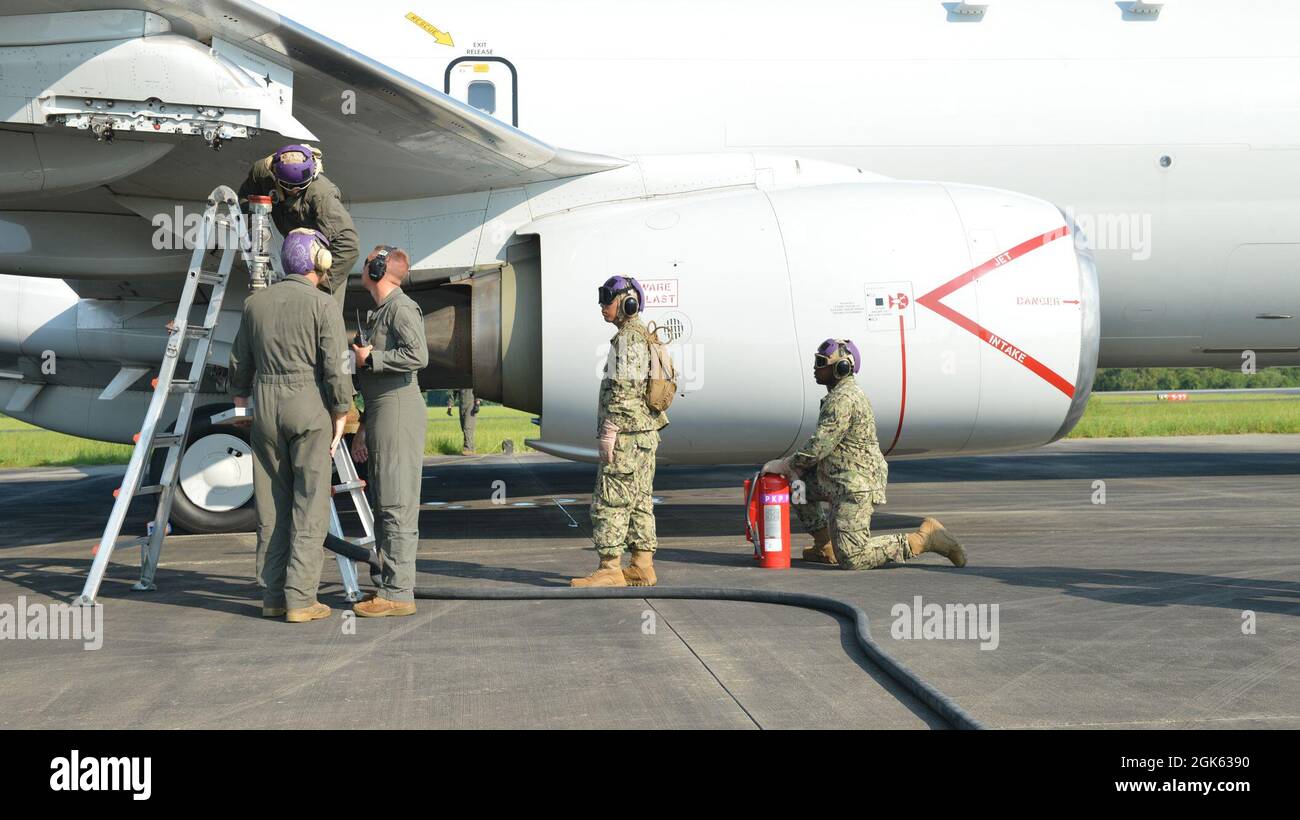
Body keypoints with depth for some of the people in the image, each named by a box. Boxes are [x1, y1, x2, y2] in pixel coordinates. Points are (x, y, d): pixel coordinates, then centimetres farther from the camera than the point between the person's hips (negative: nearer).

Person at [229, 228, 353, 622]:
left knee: (271, 506, 10)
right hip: (309, 405, -5)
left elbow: (240, 363, 15)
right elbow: (335, 367, -12)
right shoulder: (323, 305, -8)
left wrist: (241, 399, 30)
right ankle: (300, 599, -5)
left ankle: (273, 596, 14)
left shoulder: (256, 302, 7)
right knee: (309, 505, -1)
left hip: (265, 403, 5)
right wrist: (340, 414, -3)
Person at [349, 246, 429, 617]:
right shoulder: (381, 312, 24)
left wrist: (369, 358, -13)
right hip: (381, 412, 11)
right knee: (384, 505, 11)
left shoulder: (401, 307, -8)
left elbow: (417, 356, -25)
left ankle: (399, 593, -13)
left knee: (398, 504, -11)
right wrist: (364, 427, 26)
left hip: (399, 411, -11)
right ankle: (391, 587, 14)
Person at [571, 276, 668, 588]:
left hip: (627, 436, -10)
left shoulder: (627, 340, -15)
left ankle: (610, 569, -8)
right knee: (640, 503, 10)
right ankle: (642, 567, 12)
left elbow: (623, 390, -21)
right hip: (645, 434, 10)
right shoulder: (645, 337, 18)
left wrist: (608, 434, -21)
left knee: (609, 502, -8)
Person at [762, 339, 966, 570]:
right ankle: (825, 546, 19)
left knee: (852, 559, -14)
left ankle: (924, 538, -8)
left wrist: (784, 465, -9)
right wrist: (792, 467, 8)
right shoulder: (840, 394, 16)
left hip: (855, 486, -11)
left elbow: (819, 446, -22)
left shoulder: (843, 399, -18)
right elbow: (826, 442, 21)